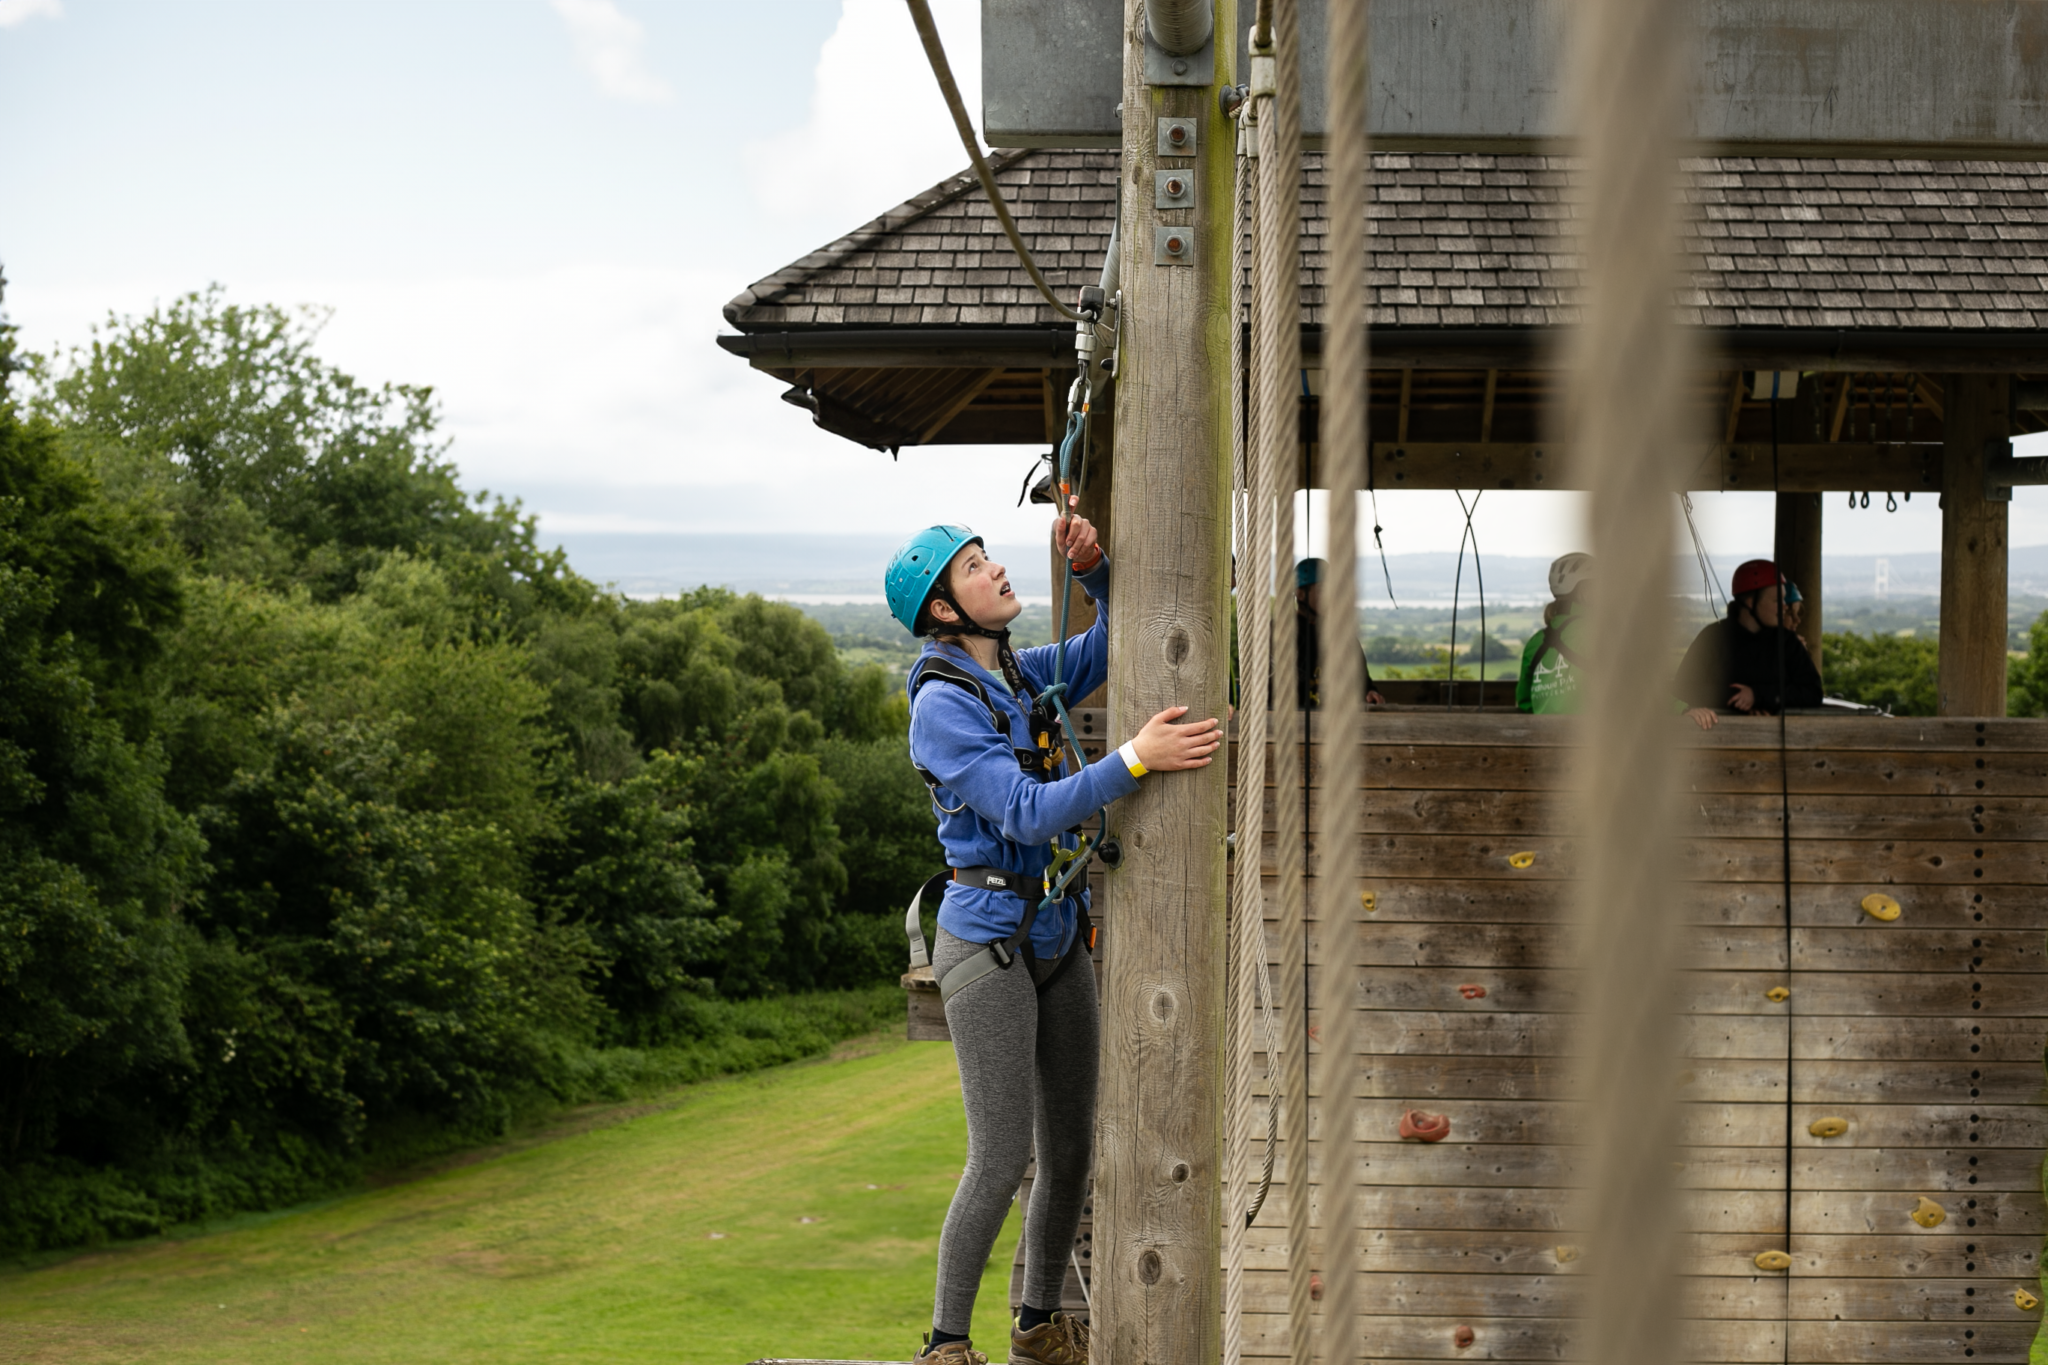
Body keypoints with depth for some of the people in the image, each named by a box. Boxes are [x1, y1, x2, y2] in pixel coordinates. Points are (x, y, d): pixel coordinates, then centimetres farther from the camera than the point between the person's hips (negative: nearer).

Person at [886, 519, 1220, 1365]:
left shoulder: (1020, 676, 9)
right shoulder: (942, 703, -15)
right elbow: (1026, 815, -23)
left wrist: (1092, 567, 1)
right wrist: (1135, 759, -31)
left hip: (1058, 938, 8)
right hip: (987, 939, -8)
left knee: (1071, 1151, 12)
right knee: (1000, 1162, -10)